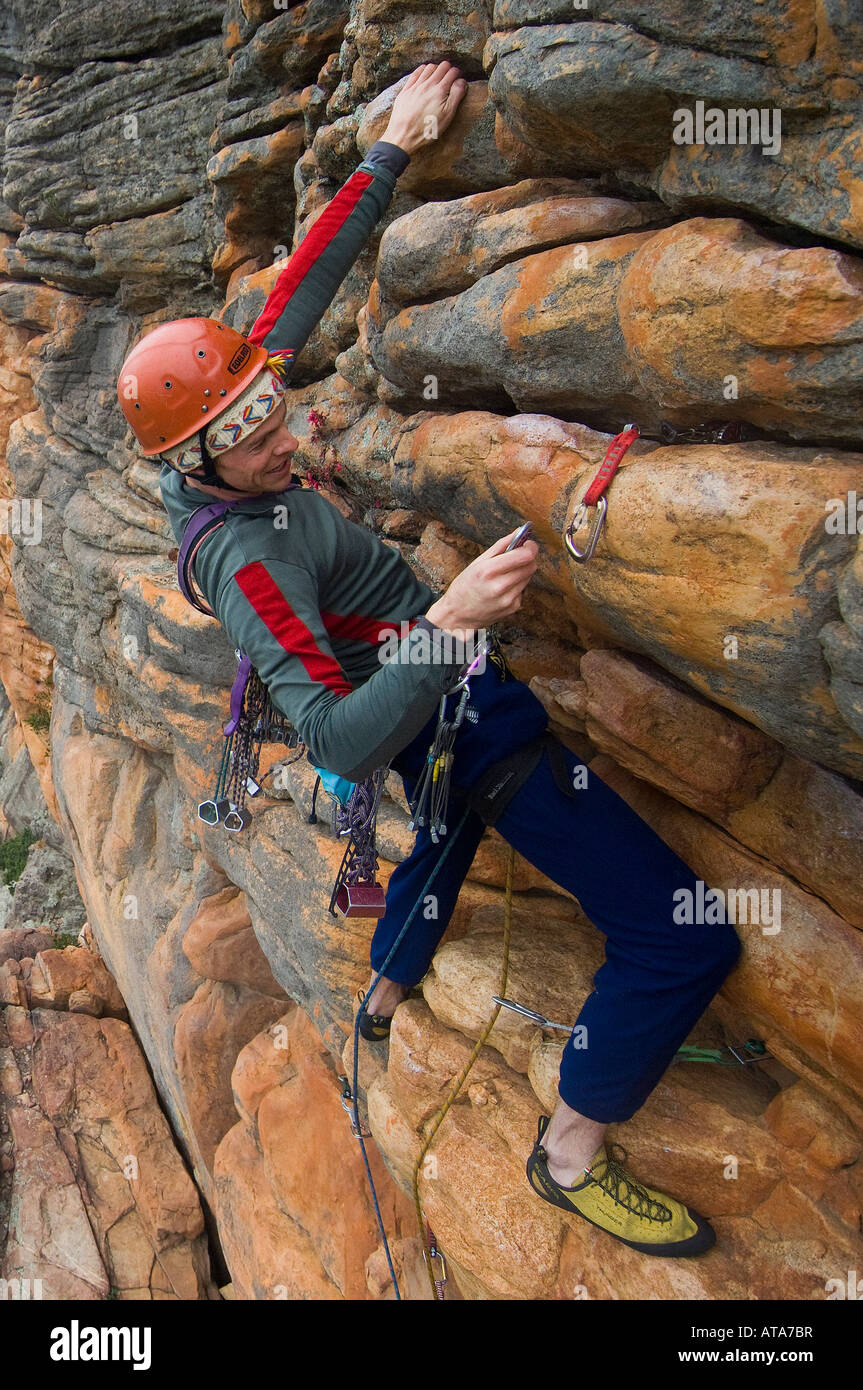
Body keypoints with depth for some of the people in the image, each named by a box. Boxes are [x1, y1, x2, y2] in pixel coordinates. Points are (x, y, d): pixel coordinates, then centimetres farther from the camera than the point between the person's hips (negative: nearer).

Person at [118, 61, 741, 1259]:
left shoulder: (210, 473, -5)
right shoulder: (250, 562, -30)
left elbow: (300, 291, -1)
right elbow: (336, 740, -38)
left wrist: (392, 153, -1)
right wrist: (449, 622, -48)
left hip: (435, 706, 10)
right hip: (462, 714, -10)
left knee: (447, 835, 40)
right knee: (686, 939, -6)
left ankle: (388, 995, 61)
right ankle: (573, 1152, 13)